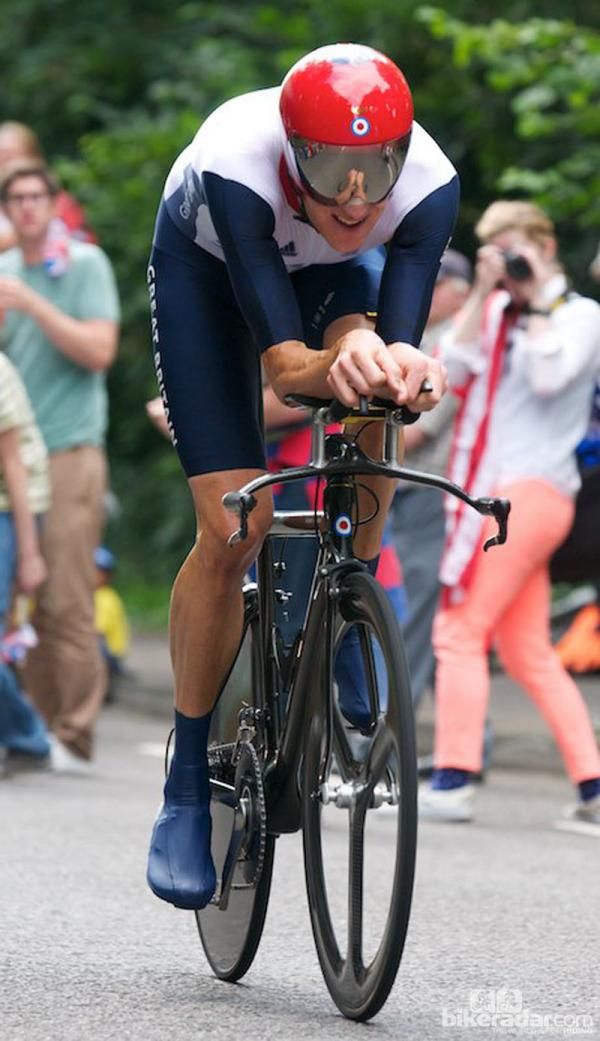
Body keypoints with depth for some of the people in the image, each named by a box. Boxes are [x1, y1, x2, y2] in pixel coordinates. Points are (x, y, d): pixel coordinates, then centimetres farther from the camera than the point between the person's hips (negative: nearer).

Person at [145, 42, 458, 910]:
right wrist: (333, 367, -69)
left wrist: (403, 367, -65)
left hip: (335, 274, 3)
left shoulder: (430, 184, -36)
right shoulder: (237, 166, -44)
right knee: (234, 528, -14)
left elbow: (398, 339, -41)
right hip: (206, 262, -3)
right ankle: (187, 788, -2)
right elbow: (281, 359, -47)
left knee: (374, 390, -28)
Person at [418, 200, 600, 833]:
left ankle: (453, 781, -15)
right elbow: (451, 369, 3)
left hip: (530, 489, -8)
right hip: (494, 491, 8)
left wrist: (540, 300, -8)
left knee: (460, 629, -13)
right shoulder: (494, 312, 17)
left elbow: (548, 375, -17)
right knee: (527, 652, 7)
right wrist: (484, 294, 0)